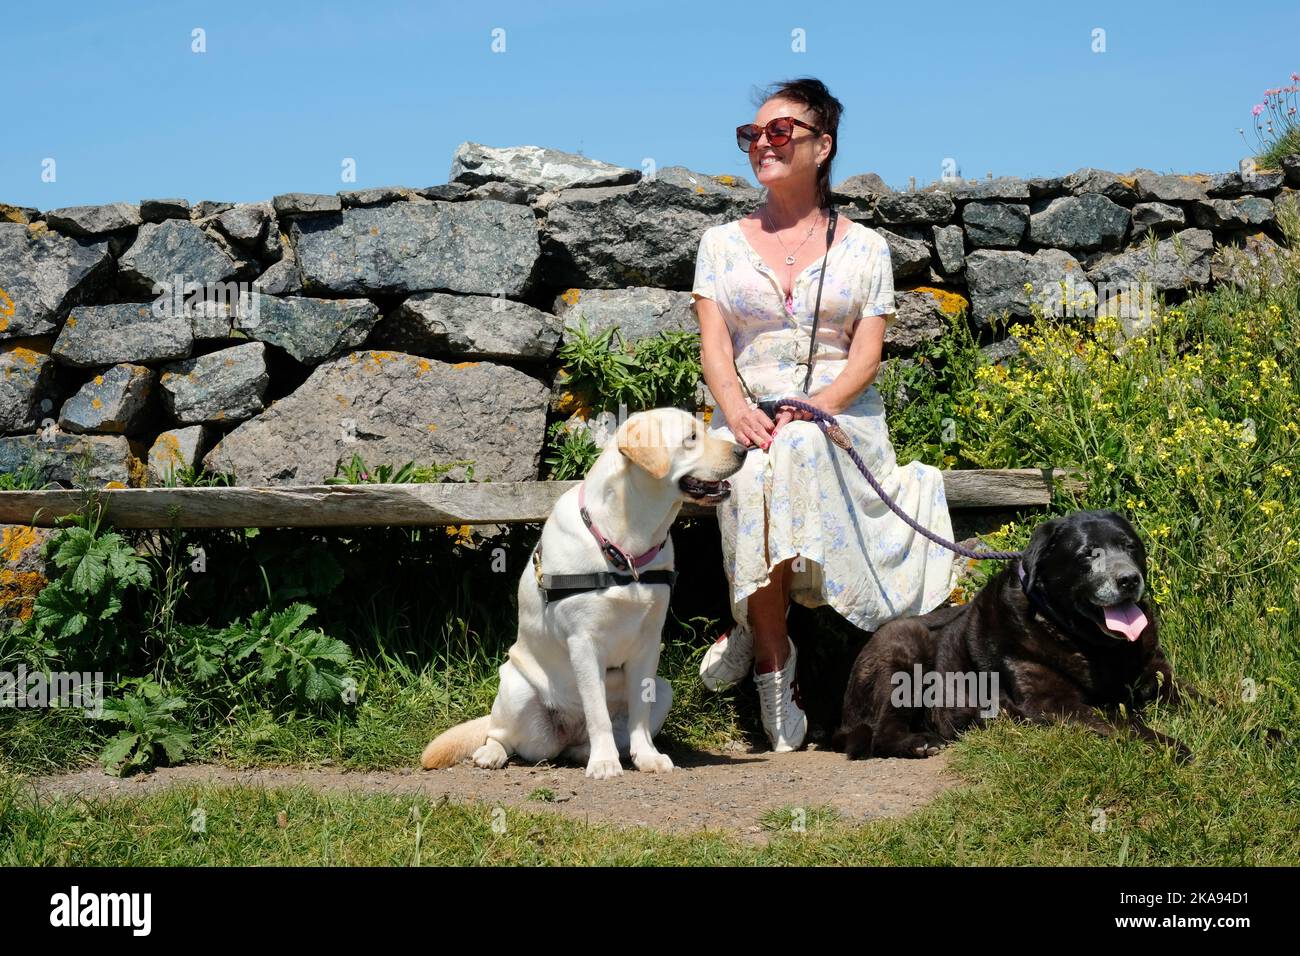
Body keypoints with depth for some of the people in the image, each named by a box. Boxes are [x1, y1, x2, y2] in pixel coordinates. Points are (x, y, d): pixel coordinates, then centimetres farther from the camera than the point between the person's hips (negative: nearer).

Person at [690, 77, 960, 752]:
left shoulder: (865, 247, 12)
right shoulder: (722, 243, 16)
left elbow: (867, 354, 1)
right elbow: (713, 346, 3)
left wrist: (813, 408, -20)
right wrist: (739, 413, -19)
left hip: (840, 417, -1)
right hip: (747, 418, 1)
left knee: (794, 456, -38)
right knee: (757, 477, -37)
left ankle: (751, 632, -23)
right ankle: (773, 661, -26)